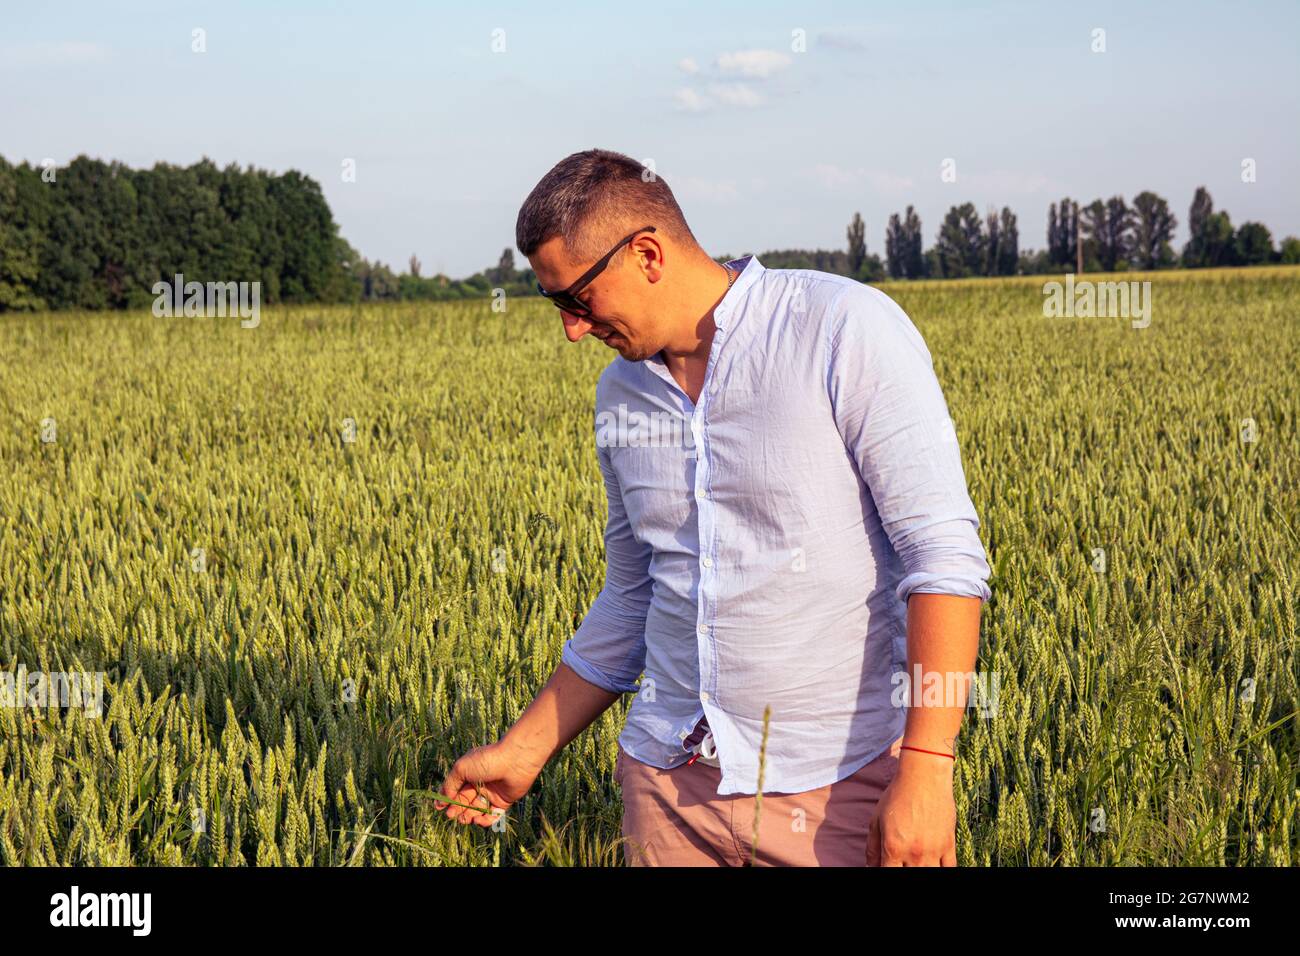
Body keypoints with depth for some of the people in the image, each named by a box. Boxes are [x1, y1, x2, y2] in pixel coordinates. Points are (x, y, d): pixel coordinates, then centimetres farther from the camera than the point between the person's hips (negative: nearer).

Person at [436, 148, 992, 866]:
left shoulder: (847, 329, -11)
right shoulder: (621, 394, 9)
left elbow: (944, 551, -16)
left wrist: (926, 767, -23)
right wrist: (523, 753, 18)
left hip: (840, 788, -5)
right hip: (670, 779, 5)